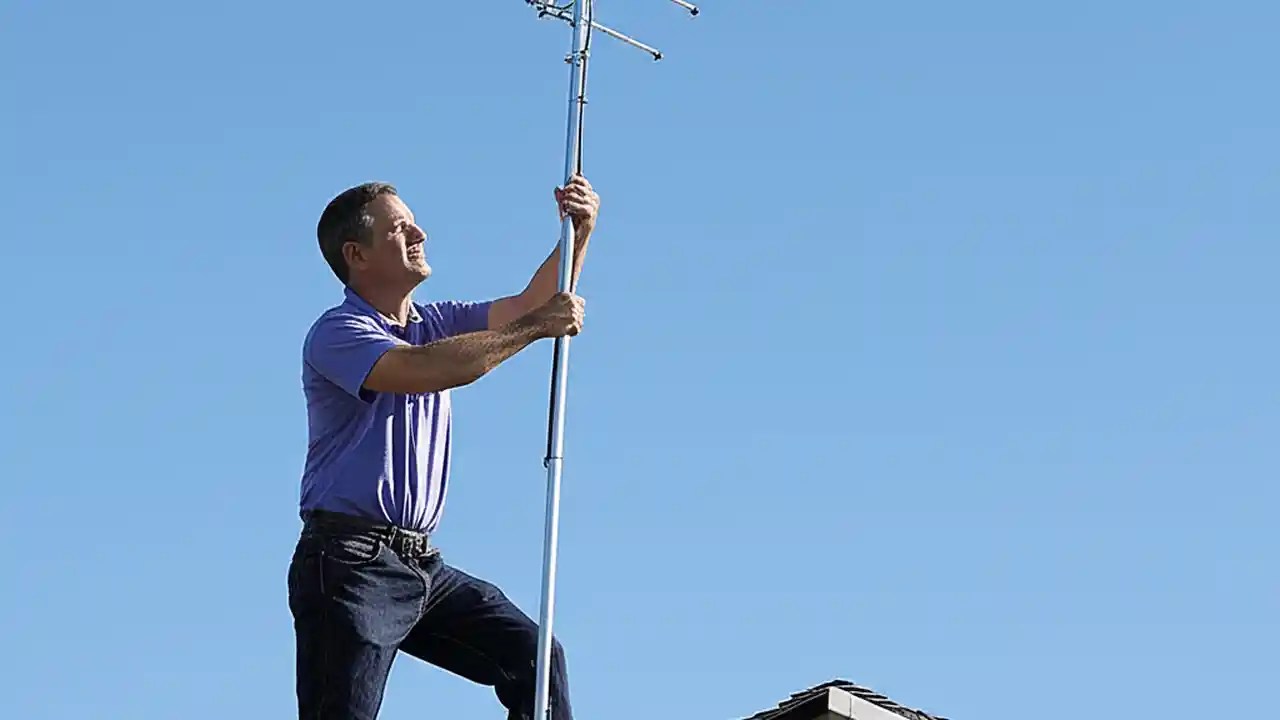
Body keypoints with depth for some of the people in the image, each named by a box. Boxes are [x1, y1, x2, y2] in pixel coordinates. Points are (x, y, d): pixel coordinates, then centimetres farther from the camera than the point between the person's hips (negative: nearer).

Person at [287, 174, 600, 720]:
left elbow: (528, 304, 10)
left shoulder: (436, 324, 17)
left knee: (533, 655, 1)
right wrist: (536, 326, -22)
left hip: (421, 565, 8)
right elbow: (421, 371, -26)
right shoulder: (336, 332, -8)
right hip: (349, 564, -8)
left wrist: (578, 234, -7)